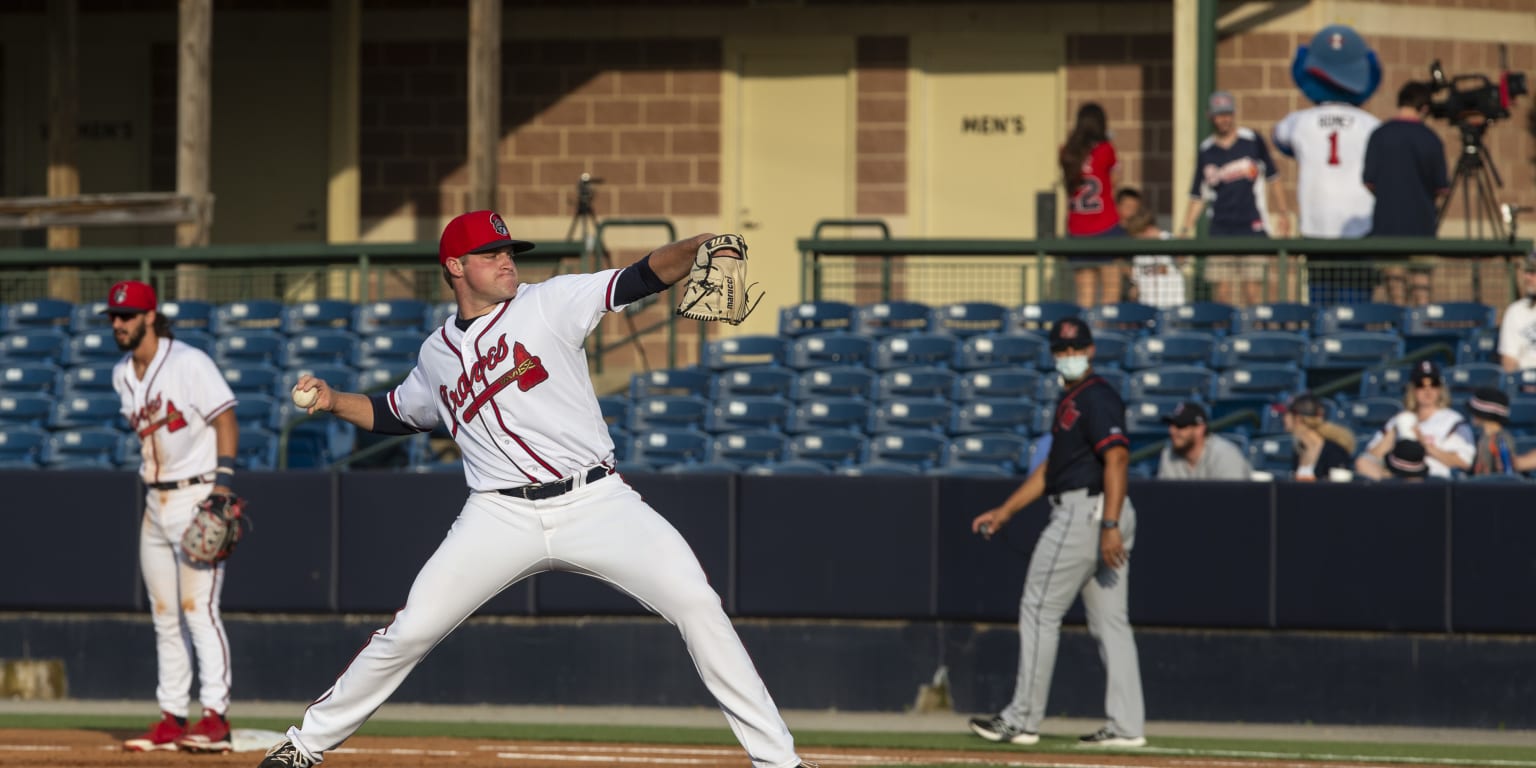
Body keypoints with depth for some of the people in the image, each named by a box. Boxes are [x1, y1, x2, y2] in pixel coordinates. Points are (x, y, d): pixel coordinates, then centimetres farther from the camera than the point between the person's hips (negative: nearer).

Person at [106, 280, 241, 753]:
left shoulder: (188, 363, -11)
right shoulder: (122, 376, 11)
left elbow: (225, 420, -14)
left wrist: (222, 486, -22)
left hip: (198, 497, -8)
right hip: (156, 501, 8)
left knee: (198, 608, -14)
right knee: (164, 615, 8)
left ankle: (215, 717, -15)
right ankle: (172, 719, 11)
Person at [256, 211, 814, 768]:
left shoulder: (549, 303, 2)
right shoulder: (438, 353, 13)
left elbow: (642, 279, -11)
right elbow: (394, 414, 31)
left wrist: (697, 248, -29)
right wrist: (333, 401, 13)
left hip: (596, 502, -2)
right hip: (502, 516, 2)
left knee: (697, 605, -16)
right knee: (411, 631, -5)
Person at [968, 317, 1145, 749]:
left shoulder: (1096, 397, -11)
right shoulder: (1071, 400, 21)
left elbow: (1117, 458, -22)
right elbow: (1051, 468, 27)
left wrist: (1109, 526, -29)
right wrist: (1005, 511, 24)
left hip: (1086, 512, -10)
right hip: (1099, 517, 10)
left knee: (1039, 610, -5)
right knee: (1110, 621, 6)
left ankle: (1023, 720, -2)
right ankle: (1125, 726, 4)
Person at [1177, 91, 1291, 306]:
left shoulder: (1253, 141, 1)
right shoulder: (1206, 151, 7)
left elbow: (1272, 178, 11)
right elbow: (1198, 197, 11)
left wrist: (1282, 213, 10)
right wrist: (1186, 228, 1)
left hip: (1253, 227, -2)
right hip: (1220, 232, 2)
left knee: (1253, 292, -7)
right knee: (1223, 291, -1)